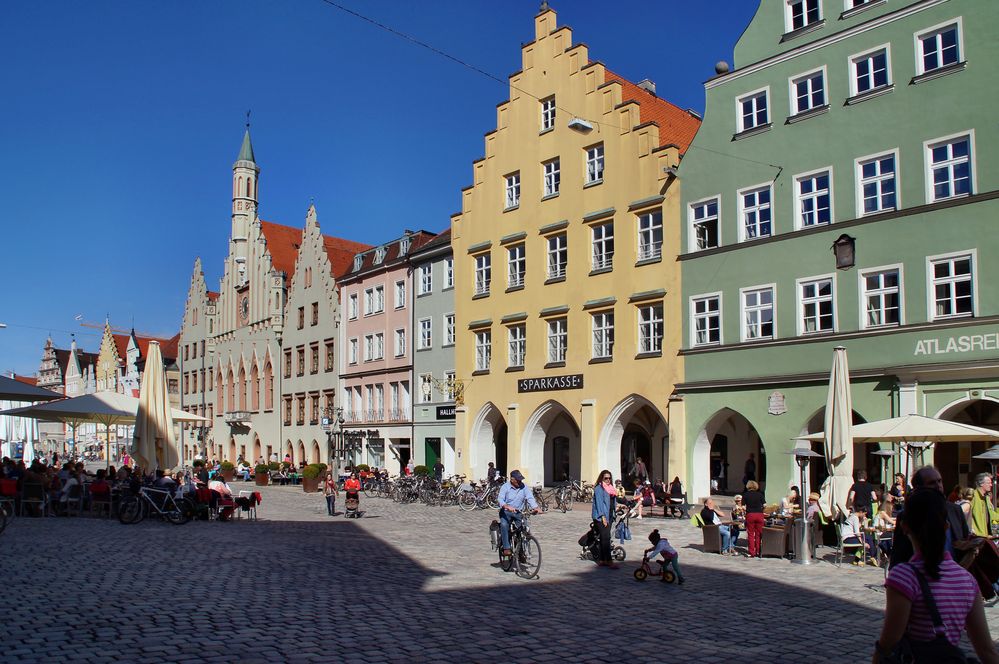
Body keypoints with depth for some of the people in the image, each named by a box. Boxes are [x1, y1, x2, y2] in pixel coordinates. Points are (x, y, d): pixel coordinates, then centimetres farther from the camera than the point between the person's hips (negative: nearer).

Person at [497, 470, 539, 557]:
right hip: (506, 512, -3)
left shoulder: (524, 487, 1)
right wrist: (508, 507, -40)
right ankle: (506, 548, -26)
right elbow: (500, 499, -20)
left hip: (518, 513, 3)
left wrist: (535, 507, -27)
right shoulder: (505, 487, -7)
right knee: (504, 525, -31)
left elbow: (530, 498, -7)